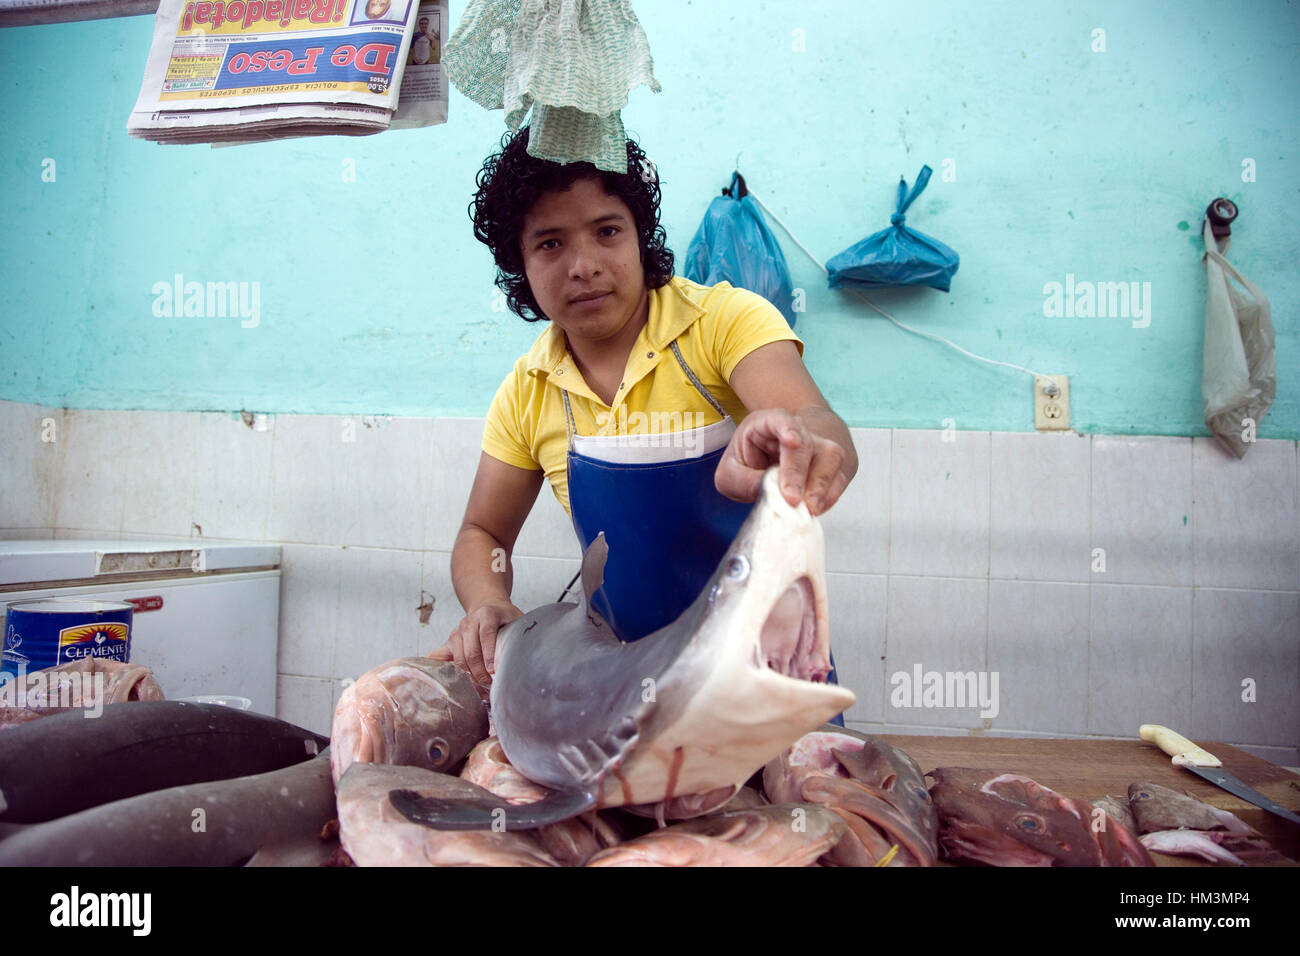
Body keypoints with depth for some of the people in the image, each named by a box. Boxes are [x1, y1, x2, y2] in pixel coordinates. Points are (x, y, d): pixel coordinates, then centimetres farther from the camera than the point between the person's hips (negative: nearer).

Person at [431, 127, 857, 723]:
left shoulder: (724, 319, -13)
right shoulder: (527, 392, -2)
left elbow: (824, 431, -29)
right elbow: (483, 534, 7)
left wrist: (795, 439, -53)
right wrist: (488, 607, -15)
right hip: (626, 669, 3)